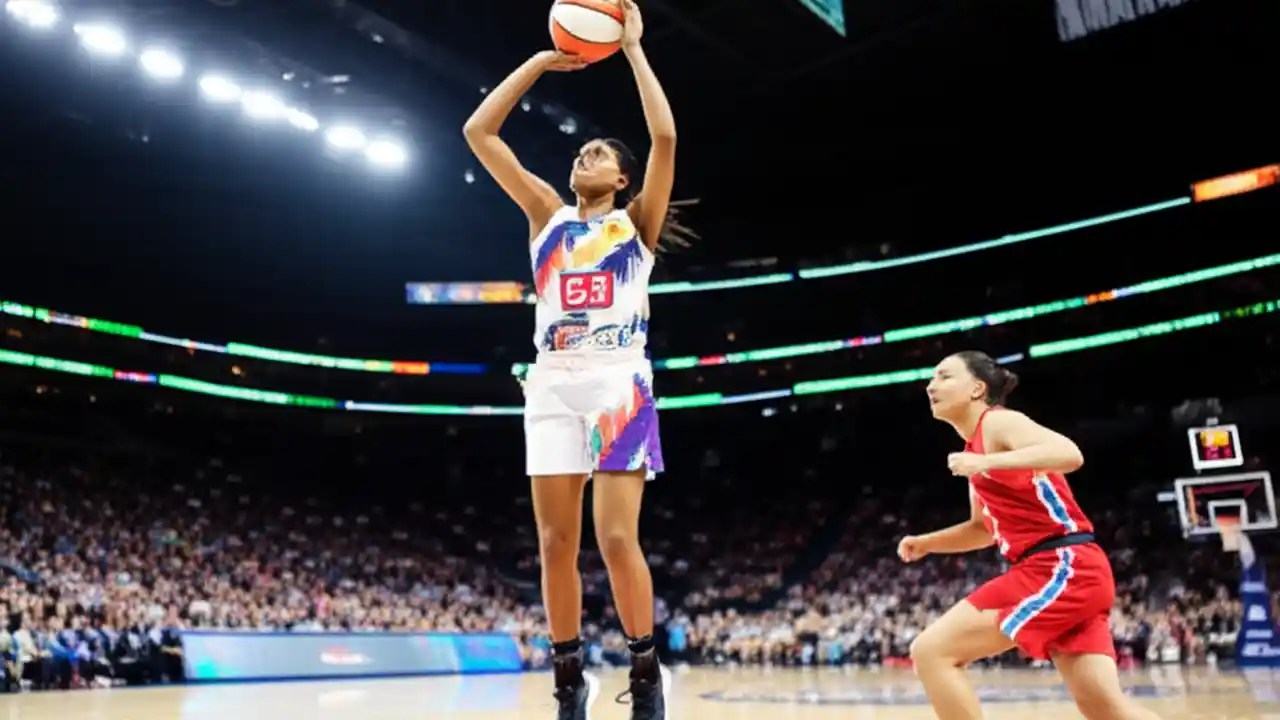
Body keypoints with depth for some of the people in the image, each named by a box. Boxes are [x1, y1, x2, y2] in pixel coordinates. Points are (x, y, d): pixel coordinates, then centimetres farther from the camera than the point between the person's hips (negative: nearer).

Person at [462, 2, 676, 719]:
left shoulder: (637, 219, 12)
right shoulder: (548, 214, 19)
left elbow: (665, 135, -4)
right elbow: (479, 131, 14)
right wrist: (542, 60, 14)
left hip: (619, 379, -3)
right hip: (553, 380, 3)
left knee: (617, 537, -11)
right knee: (556, 542, 1)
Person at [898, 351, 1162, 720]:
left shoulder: (998, 422, -6)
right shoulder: (976, 446, 21)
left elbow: (1069, 454, -26)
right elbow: (985, 529, 31)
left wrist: (987, 462, -30)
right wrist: (925, 542, 20)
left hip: (1064, 568, -10)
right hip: (1052, 571, 10)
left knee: (931, 652, -12)